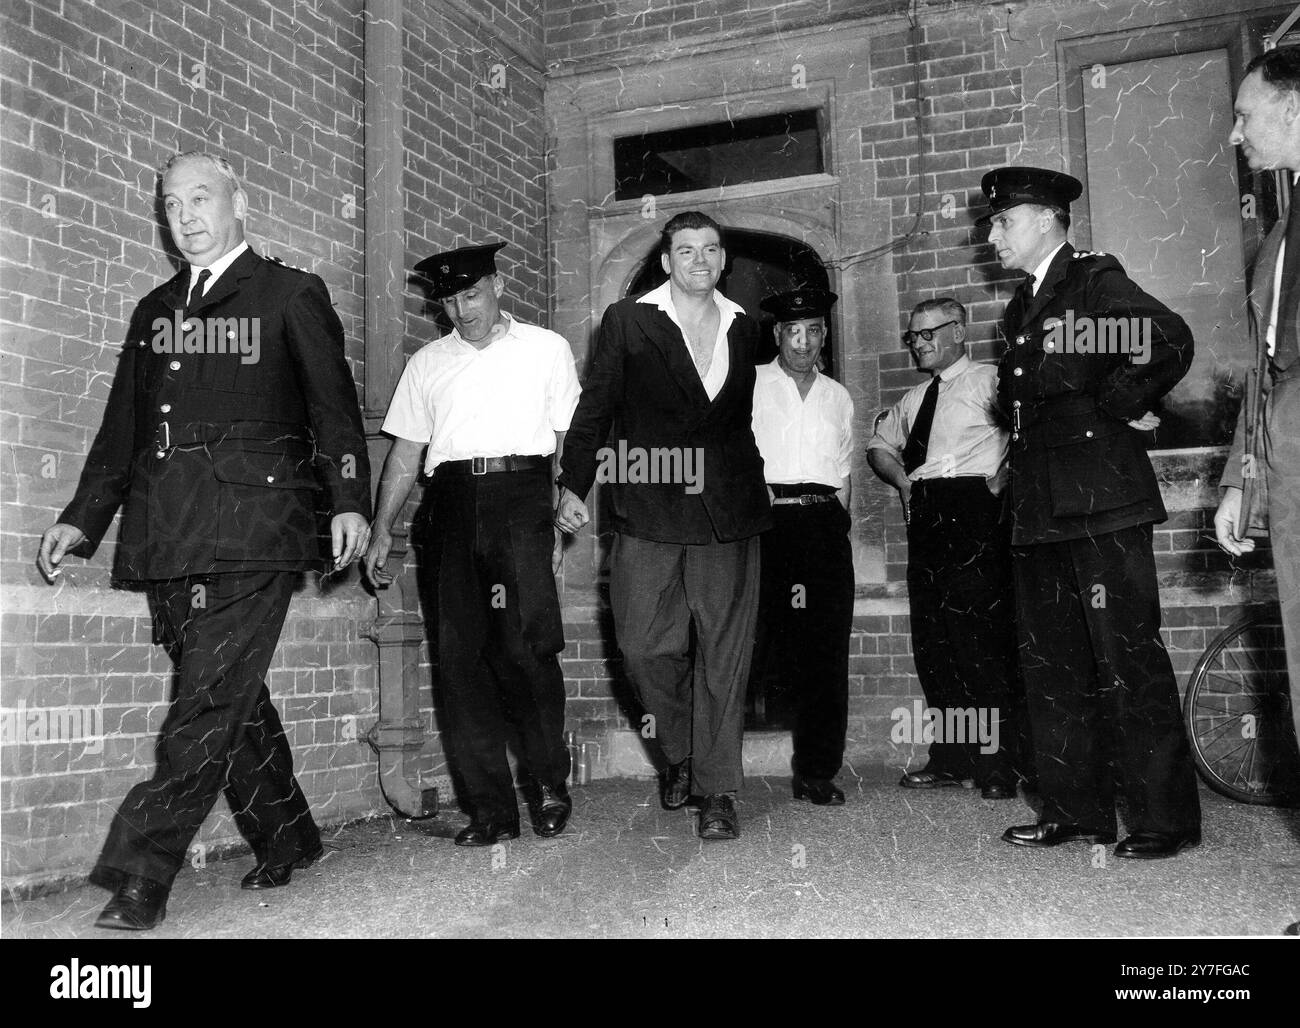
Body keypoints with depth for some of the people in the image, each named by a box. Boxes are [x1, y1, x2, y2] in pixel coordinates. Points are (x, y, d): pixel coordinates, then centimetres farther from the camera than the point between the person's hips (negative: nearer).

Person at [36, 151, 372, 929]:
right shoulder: (156, 310, 22)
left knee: (213, 696, -10)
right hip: (168, 535, 6)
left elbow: (334, 406, -1)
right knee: (232, 696, 9)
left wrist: (350, 500, -13)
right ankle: (285, 839, 22)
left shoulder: (292, 296, 7)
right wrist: (84, 518, 16)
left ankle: (141, 872, -8)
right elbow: (122, 427, 23)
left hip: (253, 530, -5)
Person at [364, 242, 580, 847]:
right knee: (460, 657, -2)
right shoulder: (427, 363, 21)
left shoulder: (547, 349, 13)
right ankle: (490, 808, 4)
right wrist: (381, 529, 11)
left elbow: (569, 441, 7)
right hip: (455, 502, 3)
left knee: (526, 649, -13)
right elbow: (405, 452, 19)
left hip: (523, 500, -3)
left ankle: (549, 784, 7)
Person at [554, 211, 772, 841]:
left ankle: (716, 789, 10)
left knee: (724, 653, 1)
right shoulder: (627, 321, 5)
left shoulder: (745, 329, 13)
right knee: (644, 647, -2)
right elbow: (594, 408, 5)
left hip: (727, 511, 2)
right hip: (648, 511, -1)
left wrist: (755, 492, 11)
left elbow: (744, 421, 16)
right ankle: (679, 753, 24)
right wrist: (573, 486, -1)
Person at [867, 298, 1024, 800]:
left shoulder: (989, 382, 0)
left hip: (974, 515, -7)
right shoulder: (914, 399, 22)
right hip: (924, 516, 7)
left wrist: (1005, 476, -16)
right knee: (932, 643, 8)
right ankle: (951, 758, 17)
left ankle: (1000, 763, -2)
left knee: (981, 638, -10)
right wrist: (903, 481, 16)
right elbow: (879, 445, 33)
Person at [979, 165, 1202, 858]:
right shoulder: (1022, 307, 21)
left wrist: (1115, 405, -10)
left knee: (1127, 657, -6)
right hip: (1040, 511, 8)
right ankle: (1075, 809, 16)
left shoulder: (1094, 279, -4)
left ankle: (1165, 818, 3)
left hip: (1101, 503, -8)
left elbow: (1170, 342, -19)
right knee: (1051, 663, 8)